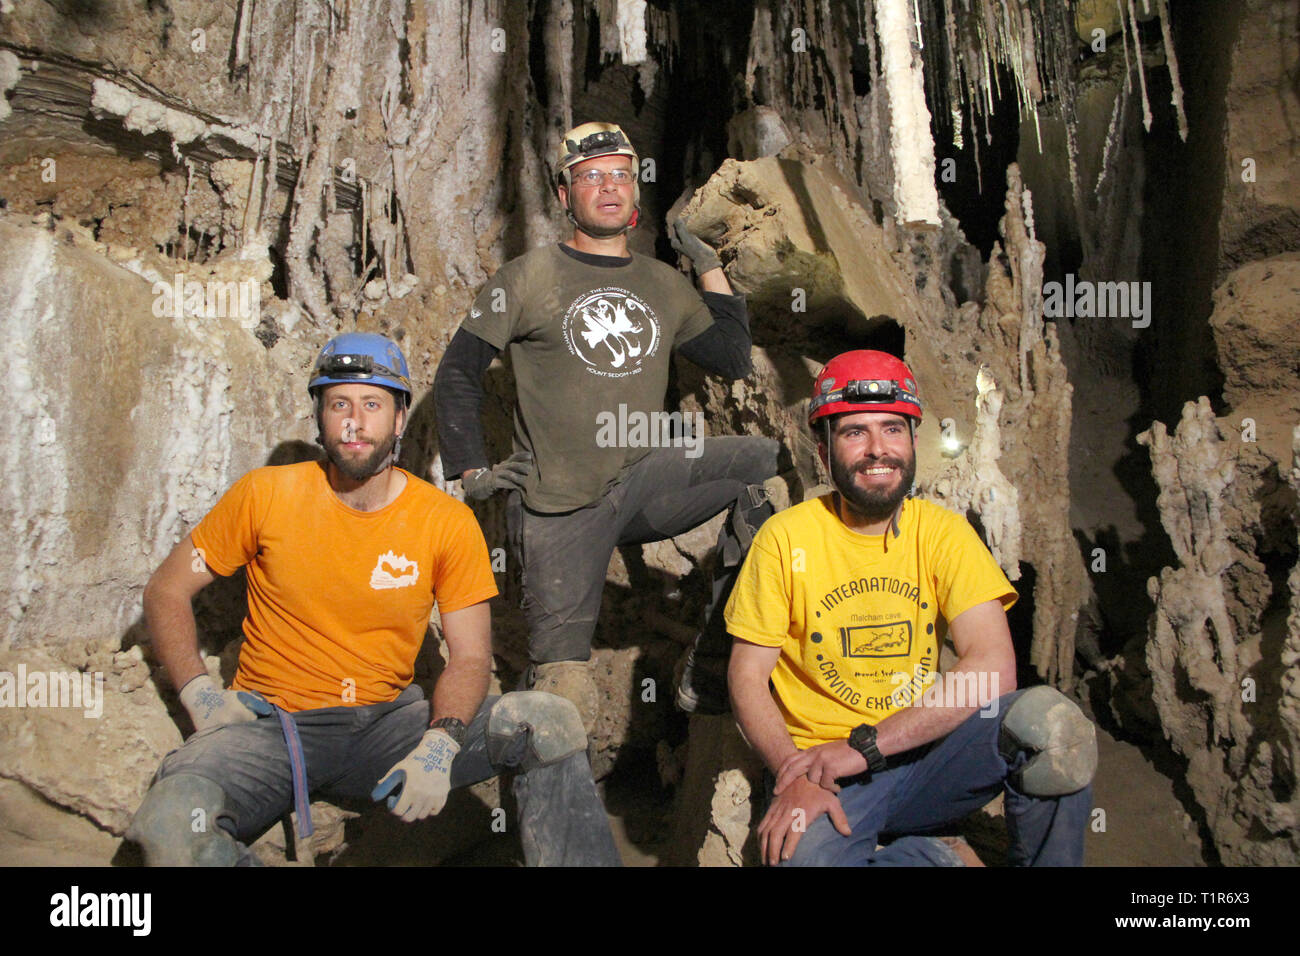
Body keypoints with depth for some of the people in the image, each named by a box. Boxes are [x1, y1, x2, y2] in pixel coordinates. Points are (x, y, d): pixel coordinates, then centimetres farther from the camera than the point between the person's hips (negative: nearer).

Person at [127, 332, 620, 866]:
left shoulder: (447, 522, -3)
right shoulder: (265, 495, -3)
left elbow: (470, 657, -4)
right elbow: (166, 591, 7)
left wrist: (440, 744, -23)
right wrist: (199, 694, -8)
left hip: (386, 721, 1)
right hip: (275, 724, 0)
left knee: (551, 723, -21)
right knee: (171, 824, -33)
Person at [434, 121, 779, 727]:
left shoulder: (663, 285, 13)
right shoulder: (531, 278, 2)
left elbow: (733, 362, 15)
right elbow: (458, 372, 5)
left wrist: (710, 267, 11)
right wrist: (470, 472, -4)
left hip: (644, 479, 4)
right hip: (558, 504, -4)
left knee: (761, 463, -20)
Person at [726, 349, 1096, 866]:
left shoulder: (943, 532, 0)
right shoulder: (786, 537, -5)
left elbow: (993, 667, -13)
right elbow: (747, 677, -4)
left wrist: (865, 745, -21)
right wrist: (796, 775, -22)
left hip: (925, 755, 1)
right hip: (818, 761, -1)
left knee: (1048, 719, -26)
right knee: (802, 856, -33)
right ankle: (927, 856, -3)